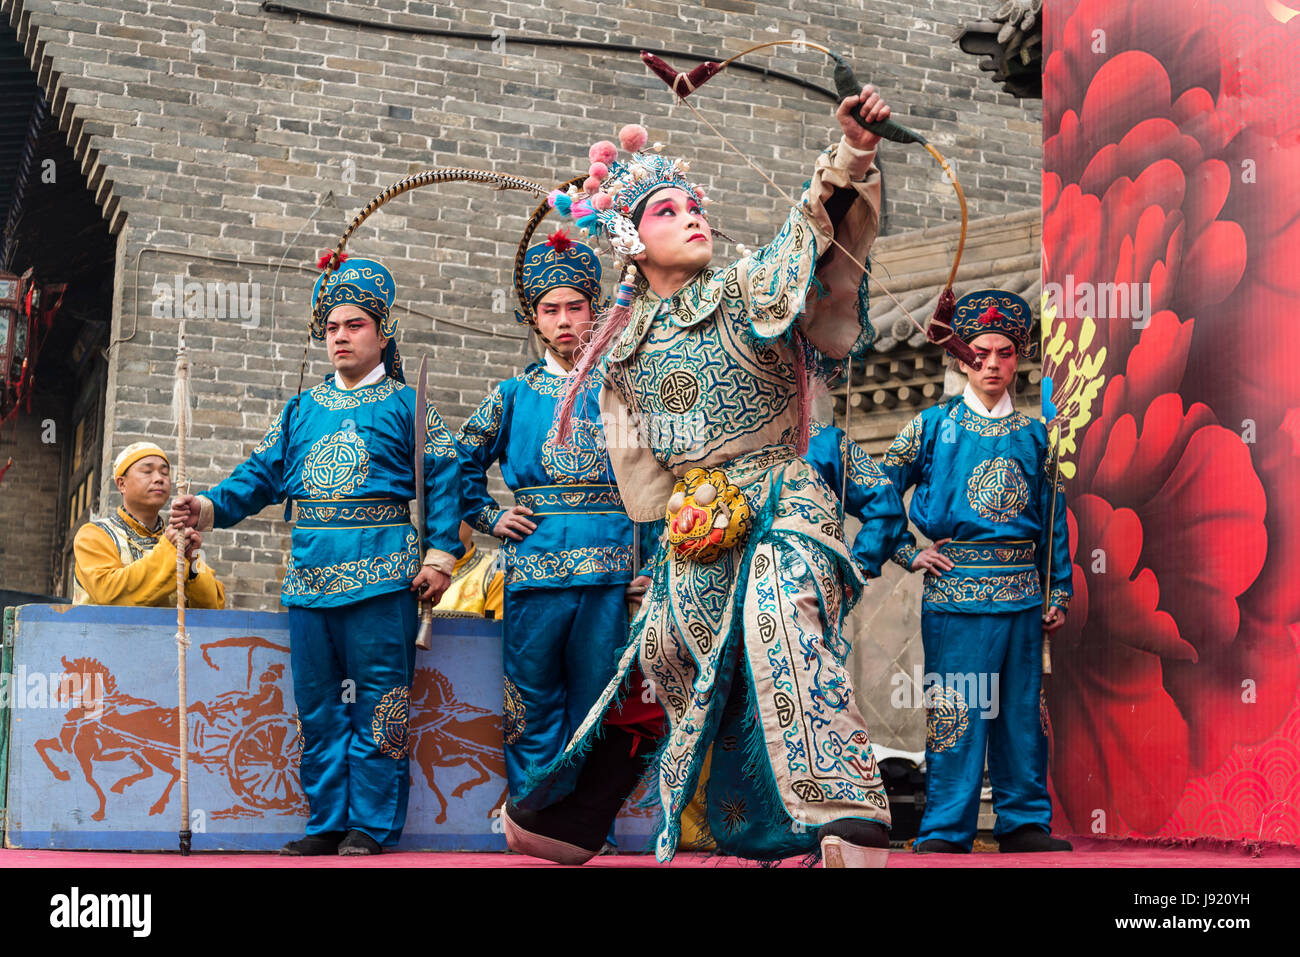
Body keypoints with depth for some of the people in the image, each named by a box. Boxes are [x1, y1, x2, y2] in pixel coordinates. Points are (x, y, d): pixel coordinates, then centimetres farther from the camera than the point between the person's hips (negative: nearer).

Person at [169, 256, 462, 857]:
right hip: (310, 571, 5)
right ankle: (327, 823, 15)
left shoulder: (406, 406, 5)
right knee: (318, 702, 7)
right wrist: (209, 508, -2)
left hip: (381, 572, -5)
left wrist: (441, 555, -10)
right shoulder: (301, 411, 18)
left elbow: (443, 479, 0)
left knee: (377, 698, -4)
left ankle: (371, 826, 3)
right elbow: (263, 474, 14)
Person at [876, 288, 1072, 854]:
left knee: (1023, 708, 7)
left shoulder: (1033, 434, 12)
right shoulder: (933, 426, 5)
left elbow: (1054, 517, 15)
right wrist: (909, 553, 2)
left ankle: (1024, 823, 17)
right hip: (955, 589, -3)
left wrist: (1059, 592, 12)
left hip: (1022, 591, 3)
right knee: (957, 709, -3)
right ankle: (945, 833, 4)